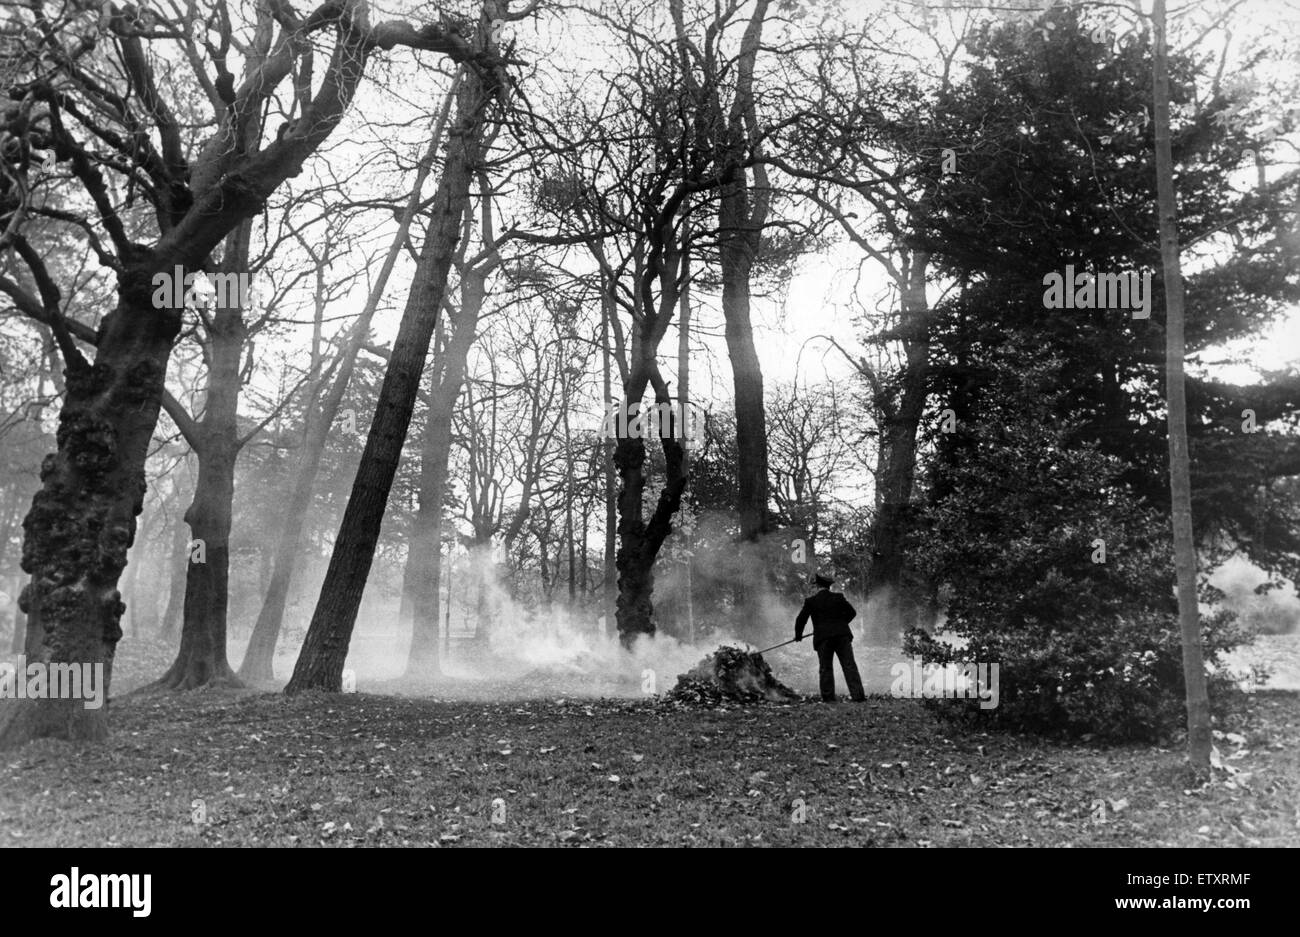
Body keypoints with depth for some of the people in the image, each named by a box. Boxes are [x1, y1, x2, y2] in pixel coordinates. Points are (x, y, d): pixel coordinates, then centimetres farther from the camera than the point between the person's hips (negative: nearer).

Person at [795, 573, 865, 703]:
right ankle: (857, 694, -5)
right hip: (842, 635, 2)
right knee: (849, 665, 1)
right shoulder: (839, 597, 6)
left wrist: (798, 635, 17)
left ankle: (828, 697, 3)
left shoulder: (811, 601, 0)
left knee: (825, 668, 6)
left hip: (823, 638, -2)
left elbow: (801, 619, 2)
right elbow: (852, 612, 12)